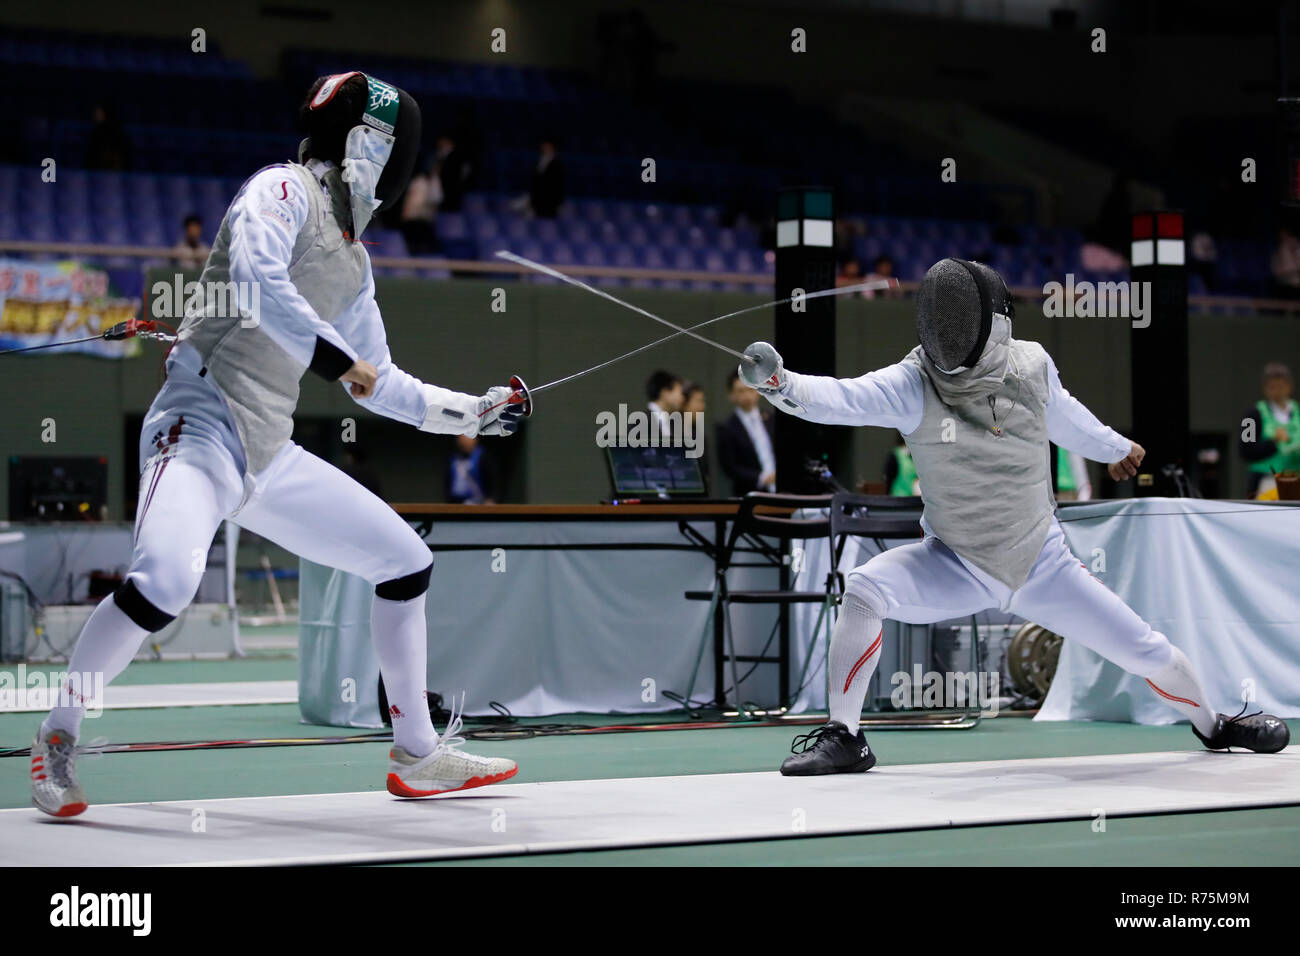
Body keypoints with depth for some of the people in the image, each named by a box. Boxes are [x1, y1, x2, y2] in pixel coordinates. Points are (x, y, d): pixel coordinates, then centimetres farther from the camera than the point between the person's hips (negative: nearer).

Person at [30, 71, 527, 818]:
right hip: (203, 422, -9)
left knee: (408, 562, 11)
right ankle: (58, 739, -14)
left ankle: (417, 755, 22)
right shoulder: (285, 189, -3)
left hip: (269, 455, 9)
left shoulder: (353, 258, 21)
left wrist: (466, 412, 29)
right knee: (167, 580, -33)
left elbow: (377, 383, 30)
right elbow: (255, 273, -23)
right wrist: (335, 358, -23)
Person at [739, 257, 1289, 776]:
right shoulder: (912, 385, -22)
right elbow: (839, 398, -40)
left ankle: (1212, 726, 34)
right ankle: (843, 738, -16)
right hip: (955, 568, -2)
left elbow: (1061, 412, 9)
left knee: (1148, 654, 2)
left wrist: (1114, 446, 27)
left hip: (1041, 566, 2)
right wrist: (778, 382, -60)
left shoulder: (1030, 365, -14)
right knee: (864, 590, -29)